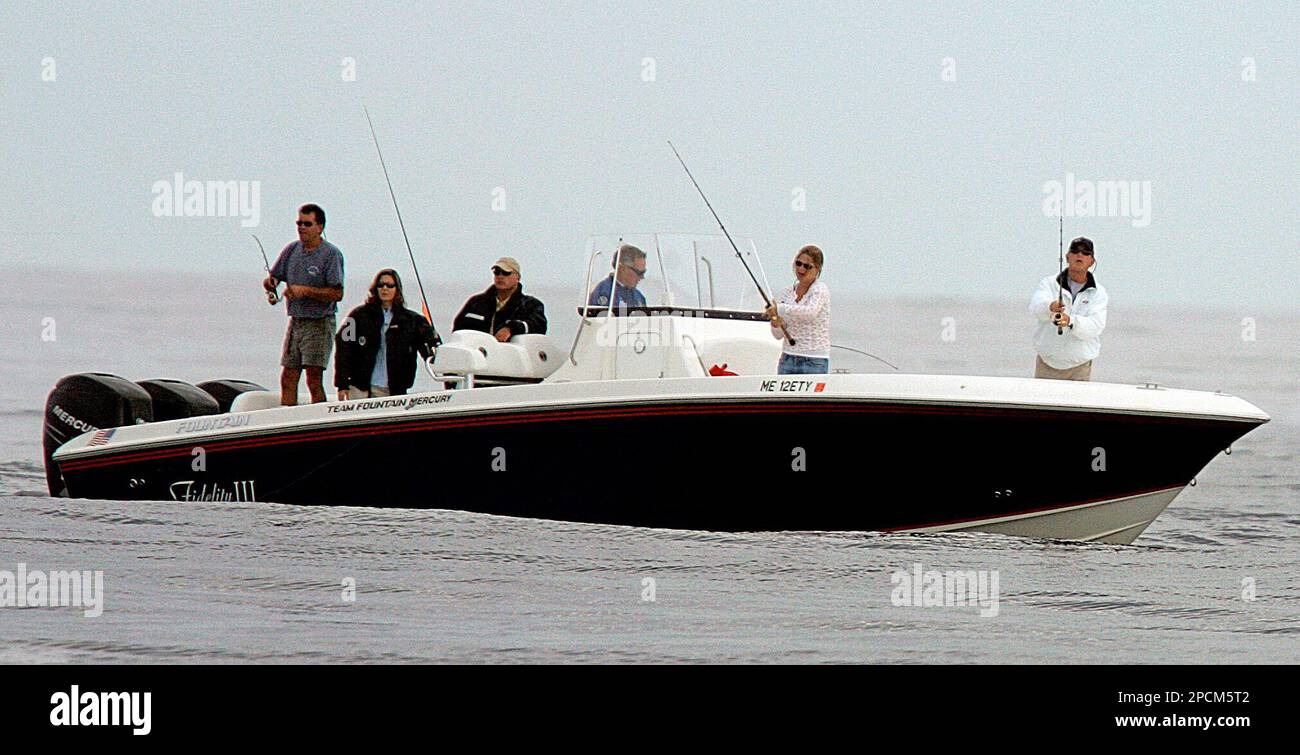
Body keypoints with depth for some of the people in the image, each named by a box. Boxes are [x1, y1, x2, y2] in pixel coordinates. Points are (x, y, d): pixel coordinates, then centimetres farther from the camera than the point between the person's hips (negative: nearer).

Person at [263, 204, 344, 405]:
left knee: (314, 379, -11)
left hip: (320, 323, -6)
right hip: (296, 320, 6)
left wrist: (305, 291, -21)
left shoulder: (331, 254, -9)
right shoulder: (292, 250, 9)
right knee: (288, 379, 5)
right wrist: (270, 283, -12)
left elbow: (337, 293, -15)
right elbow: (273, 278, 12)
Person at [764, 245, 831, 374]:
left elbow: (810, 312, -29)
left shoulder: (820, 290, -6)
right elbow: (778, 334, 12)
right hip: (788, 359, 6)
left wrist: (780, 309, -26)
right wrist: (776, 324, -11)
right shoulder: (787, 292, 11)